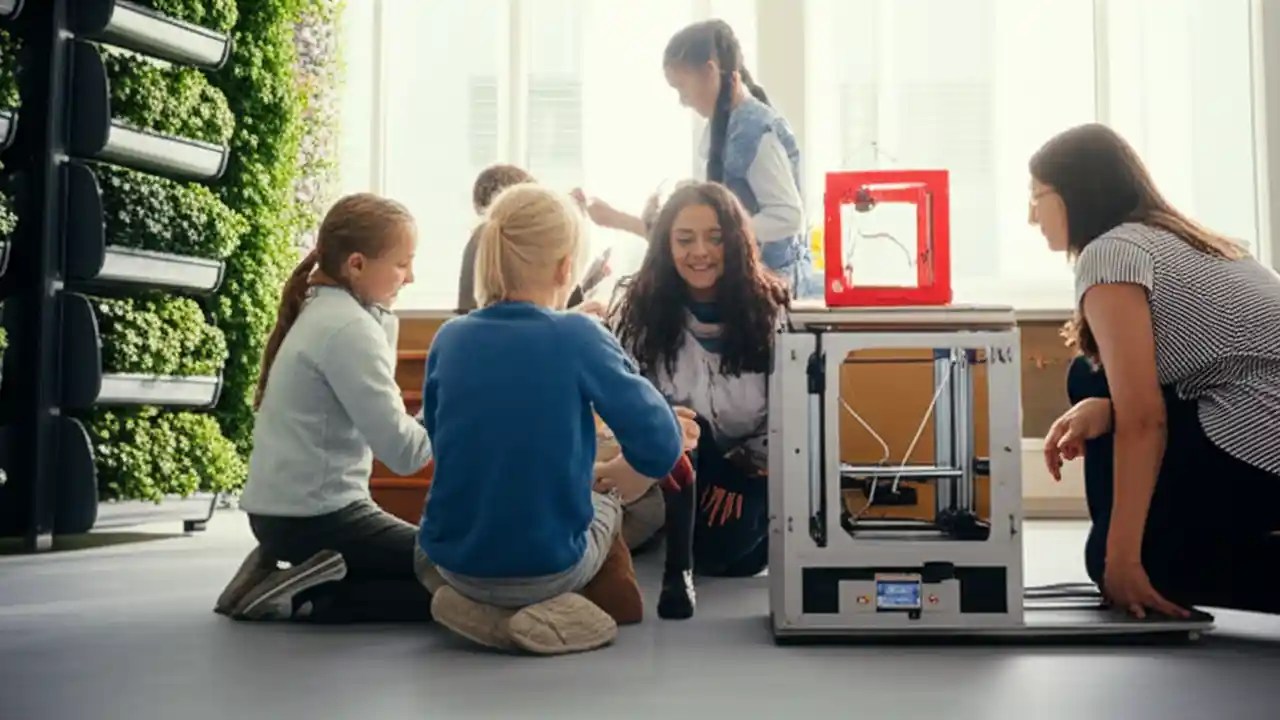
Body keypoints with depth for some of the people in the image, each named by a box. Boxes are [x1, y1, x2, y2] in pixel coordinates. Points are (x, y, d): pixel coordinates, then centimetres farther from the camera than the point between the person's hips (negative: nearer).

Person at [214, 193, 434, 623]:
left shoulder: (323, 311, 9)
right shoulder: (349, 328, -19)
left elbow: (372, 410, 5)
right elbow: (403, 452, -23)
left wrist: (384, 322, 2)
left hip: (283, 509, 10)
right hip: (314, 515, -10)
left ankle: (300, 582, 10)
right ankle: (304, 598, -7)